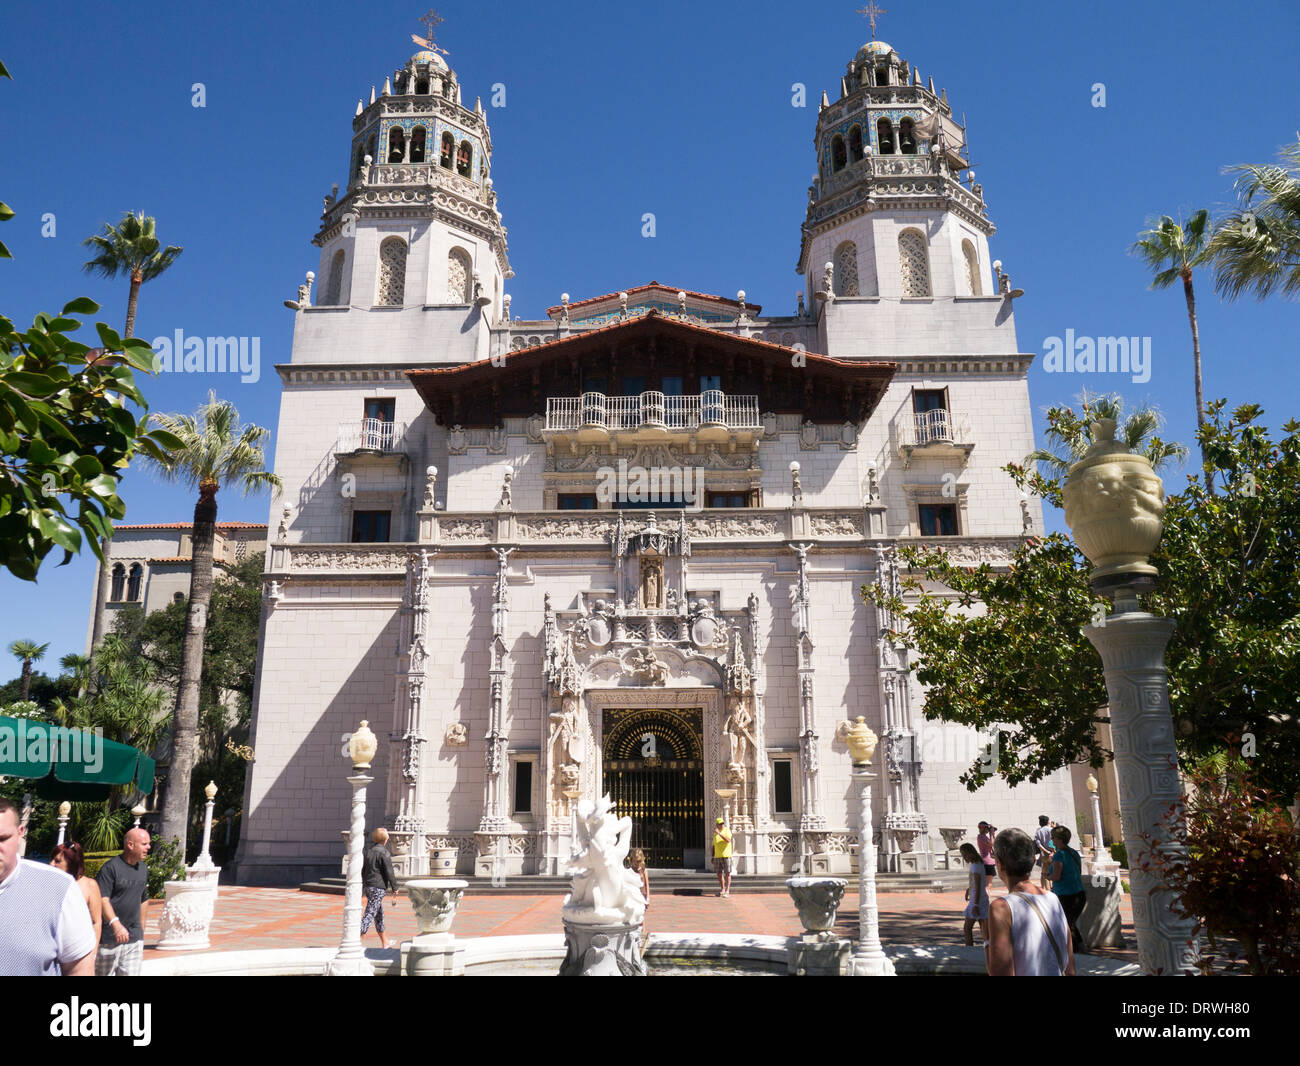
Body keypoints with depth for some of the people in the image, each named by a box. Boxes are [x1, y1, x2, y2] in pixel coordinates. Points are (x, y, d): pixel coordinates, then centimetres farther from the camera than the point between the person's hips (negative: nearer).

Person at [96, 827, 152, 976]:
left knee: (132, 973, 3)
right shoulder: (110, 867, -10)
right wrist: (116, 923, -31)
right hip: (109, 938, -5)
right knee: (104, 973, 3)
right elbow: (103, 900, -18)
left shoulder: (144, 869, 12)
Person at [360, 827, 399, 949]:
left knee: (379, 914, 18)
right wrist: (395, 890, -8)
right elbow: (389, 873, -13)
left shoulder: (368, 851, 10)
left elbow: (363, 870, 17)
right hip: (378, 887, -8)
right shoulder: (384, 853, -13)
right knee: (370, 914, -8)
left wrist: (363, 885, 26)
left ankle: (384, 942, 29)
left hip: (368, 886, 8)